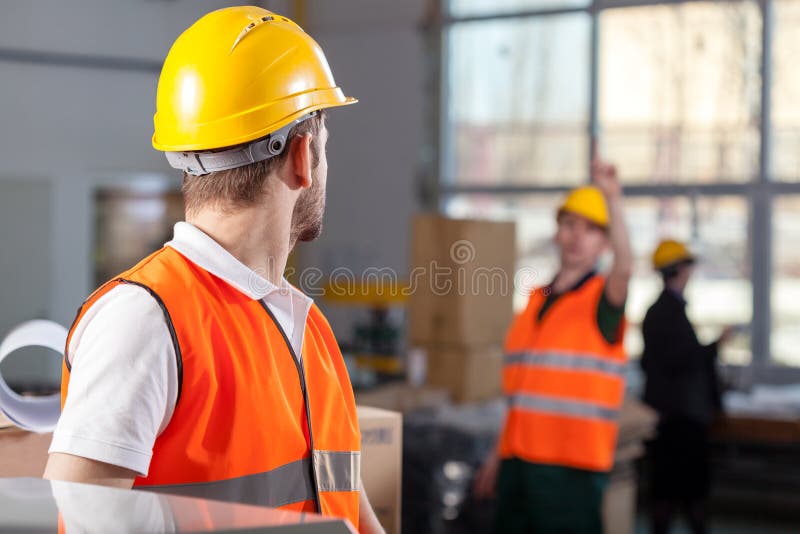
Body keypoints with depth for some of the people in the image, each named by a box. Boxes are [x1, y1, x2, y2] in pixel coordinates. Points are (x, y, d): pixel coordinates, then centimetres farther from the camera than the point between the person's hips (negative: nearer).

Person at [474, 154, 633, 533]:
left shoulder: (601, 300, -5)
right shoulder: (537, 301, 16)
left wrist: (613, 198, -42)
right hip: (518, 458, 7)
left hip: (572, 463, -7)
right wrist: (500, 452, 21)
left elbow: (624, 267, -30)